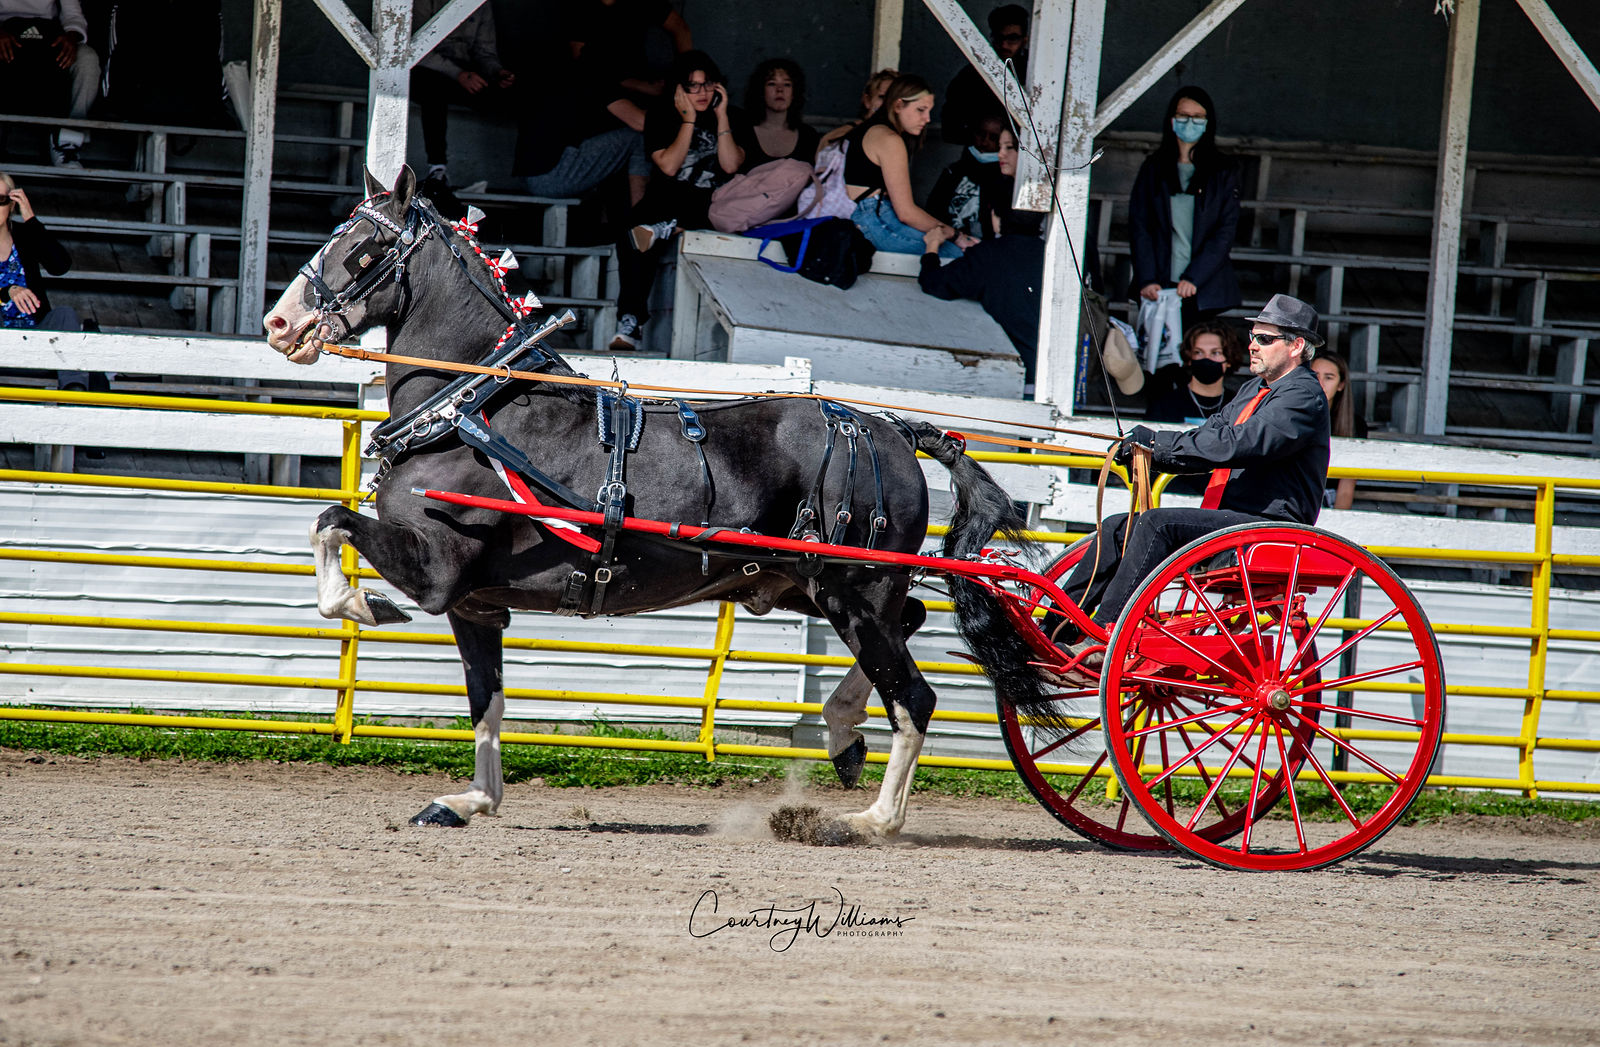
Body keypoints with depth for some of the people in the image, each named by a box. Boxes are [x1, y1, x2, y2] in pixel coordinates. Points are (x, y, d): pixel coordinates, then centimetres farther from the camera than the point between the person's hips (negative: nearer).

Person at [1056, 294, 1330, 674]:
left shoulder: (1304, 396, -11)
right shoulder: (1255, 391, 21)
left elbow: (1239, 444, -23)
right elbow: (1208, 440, 16)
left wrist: (1159, 442, -19)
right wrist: (1148, 451, -4)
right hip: (1228, 519, 10)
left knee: (1157, 524, -28)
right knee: (1118, 527, 1)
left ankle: (1102, 643, -30)